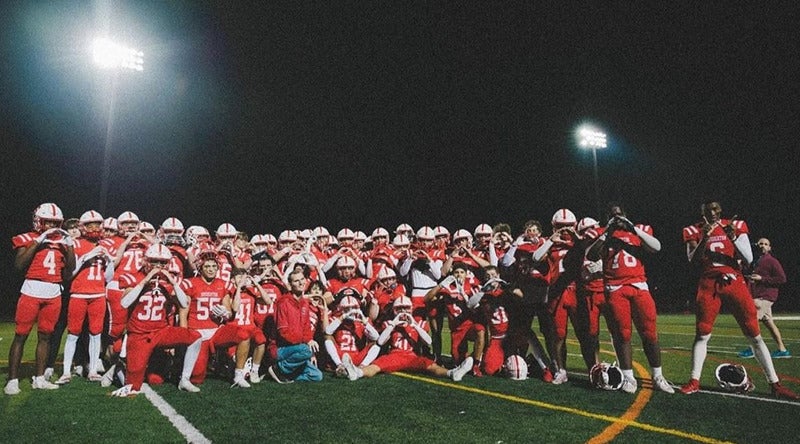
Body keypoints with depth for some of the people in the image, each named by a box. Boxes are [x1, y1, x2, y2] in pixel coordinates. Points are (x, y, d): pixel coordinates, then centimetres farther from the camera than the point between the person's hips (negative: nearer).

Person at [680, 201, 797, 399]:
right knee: (702, 334, -1)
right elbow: (693, 261, -5)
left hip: (735, 282, 1)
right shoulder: (695, 231, 4)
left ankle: (775, 384, 12)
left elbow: (748, 259, -1)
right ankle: (694, 381, 6)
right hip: (709, 285, 0)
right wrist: (704, 239, -17)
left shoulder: (736, 226, 5)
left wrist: (733, 238, -15)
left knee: (755, 336, 4)